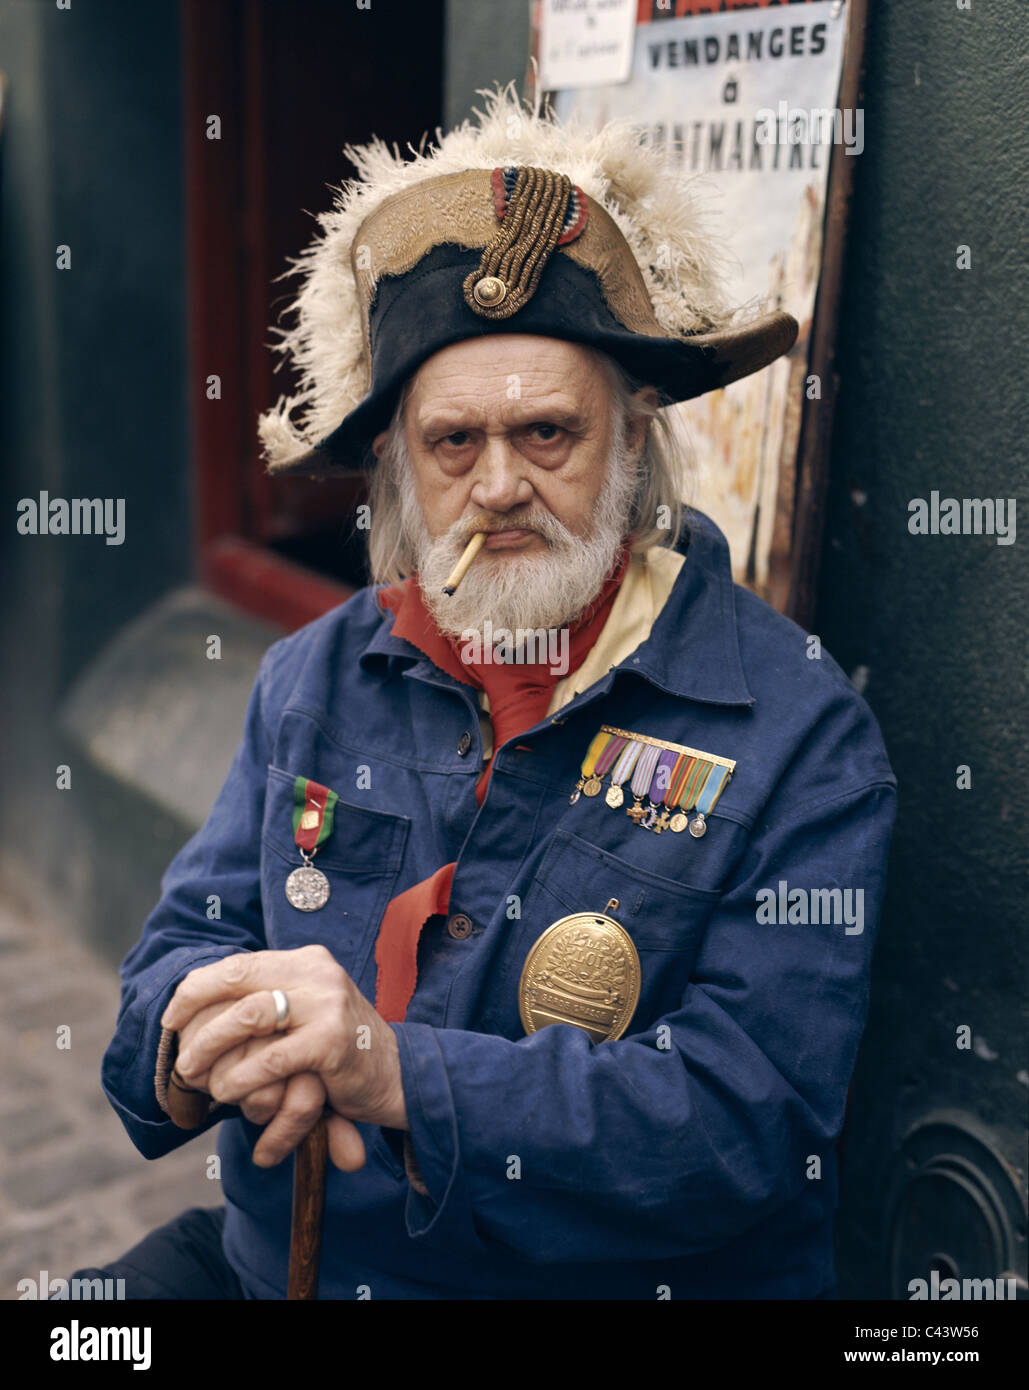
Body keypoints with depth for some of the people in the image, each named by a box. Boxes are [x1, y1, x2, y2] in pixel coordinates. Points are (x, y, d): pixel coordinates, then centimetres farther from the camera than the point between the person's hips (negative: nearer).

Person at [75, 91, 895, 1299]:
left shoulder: (795, 729, -11)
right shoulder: (311, 678, 4)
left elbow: (750, 1118, -17)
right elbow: (187, 938, 6)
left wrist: (397, 1069, -27)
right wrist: (207, 1032, -19)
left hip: (619, 1283, -2)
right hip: (262, 1259, 3)